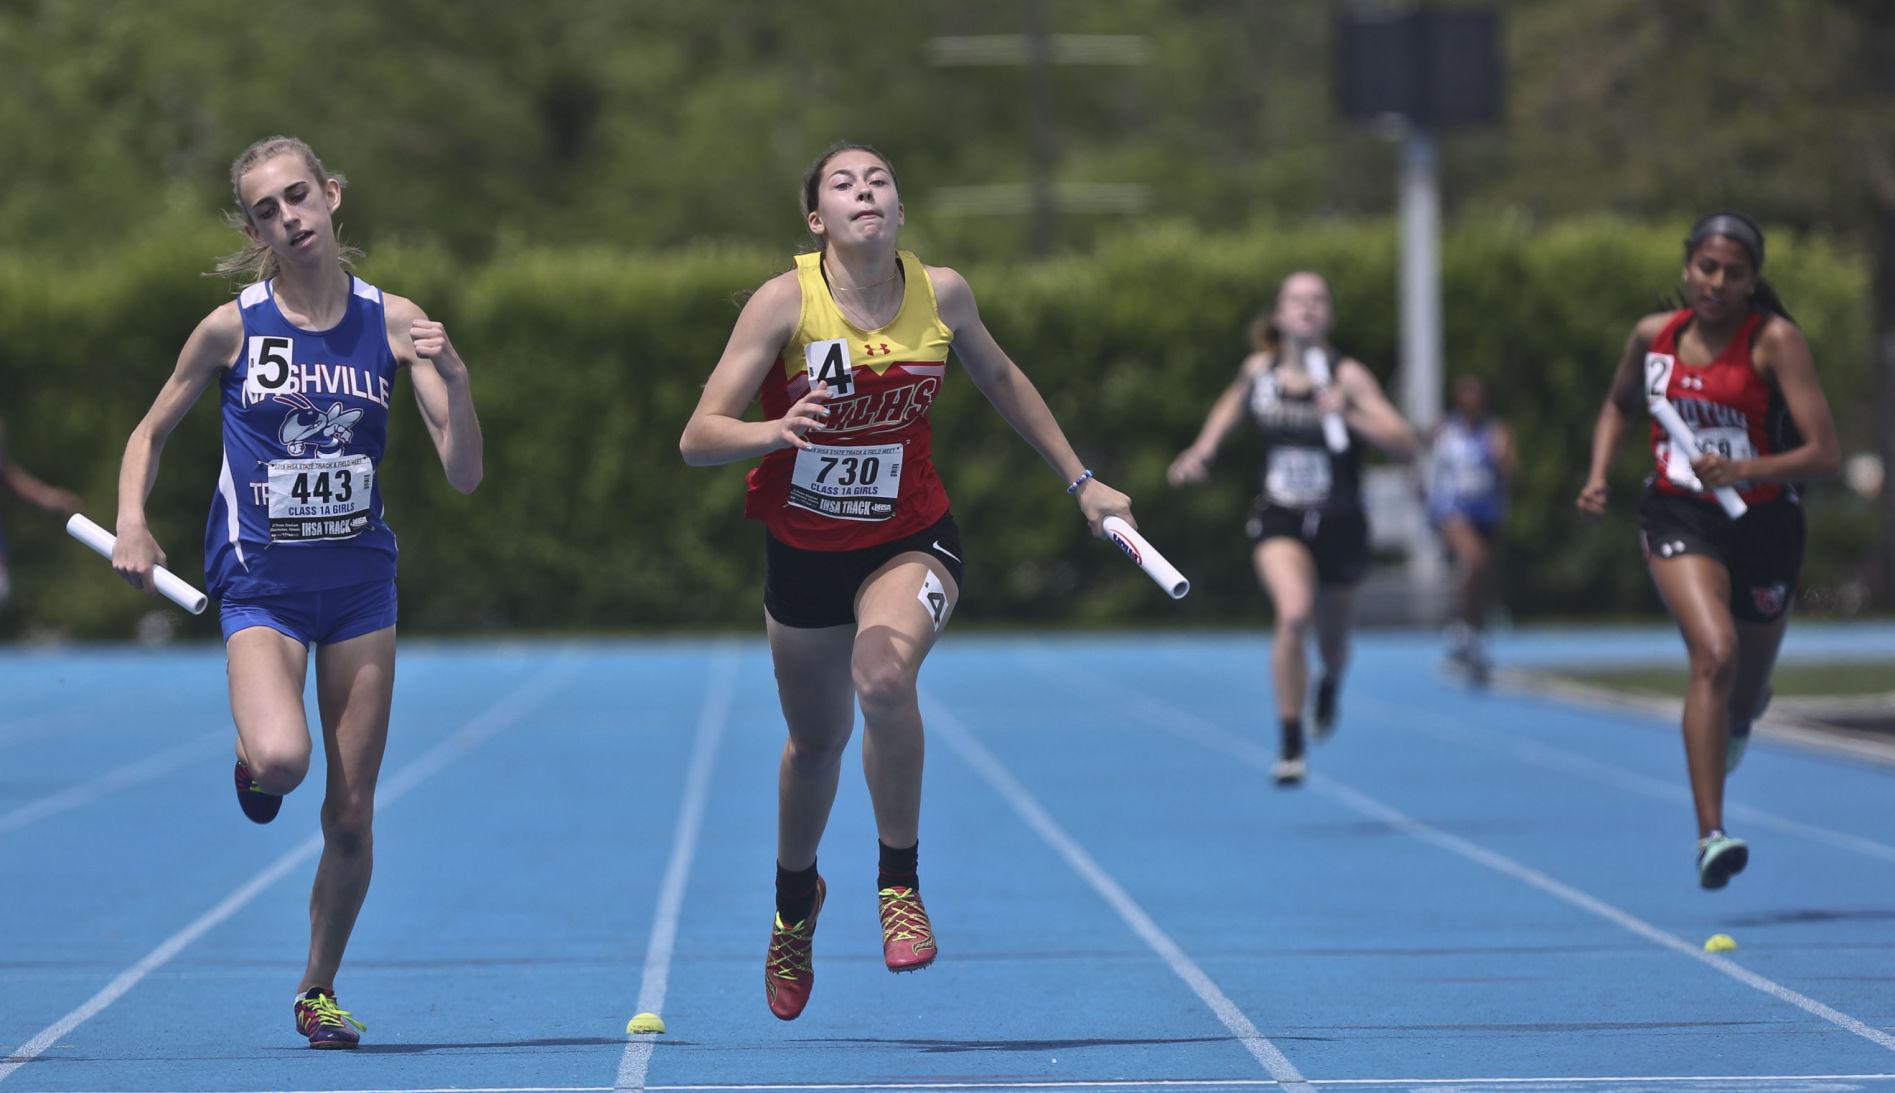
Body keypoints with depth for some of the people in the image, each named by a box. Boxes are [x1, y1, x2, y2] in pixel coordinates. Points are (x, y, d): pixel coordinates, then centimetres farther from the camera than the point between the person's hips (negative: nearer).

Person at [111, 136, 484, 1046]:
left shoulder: (393, 322, -3)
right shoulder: (232, 328, -6)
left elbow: (464, 475, -7)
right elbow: (150, 433, 9)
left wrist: (454, 378, -24)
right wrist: (131, 523, -8)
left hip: (361, 585, 2)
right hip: (260, 586, -2)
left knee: (350, 816, 3)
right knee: (282, 758, -29)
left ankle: (319, 989, 25)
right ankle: (250, 759, 9)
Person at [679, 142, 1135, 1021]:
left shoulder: (941, 292, -8)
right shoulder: (786, 301, -16)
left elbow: (998, 378, 14)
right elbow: (697, 438, -21)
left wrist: (1079, 481, 17)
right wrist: (775, 432, -42)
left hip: (910, 541, 0)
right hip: (803, 550, 0)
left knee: (884, 673, -32)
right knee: (817, 740, 15)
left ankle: (900, 883, -14)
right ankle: (796, 900, 47)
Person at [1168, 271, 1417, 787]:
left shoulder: (1347, 376, -11)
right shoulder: (1258, 369, -1)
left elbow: (1405, 443, -19)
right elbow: (1232, 404, 24)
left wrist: (1349, 414, -32)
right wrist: (1203, 451, 11)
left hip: (1339, 525, 0)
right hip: (1280, 521, 0)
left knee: (1332, 642, 15)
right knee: (1293, 613, -28)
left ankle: (1330, 685, 57)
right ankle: (1290, 746, -20)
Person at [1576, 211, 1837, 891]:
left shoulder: (1775, 341, -12)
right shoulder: (1654, 336, 0)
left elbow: (1825, 454, -17)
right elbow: (1619, 405, 22)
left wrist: (1739, 470, -31)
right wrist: (1598, 475, 5)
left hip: (1763, 524, 0)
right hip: (1678, 517, 0)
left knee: (1742, 700, 15)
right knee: (1714, 653, -27)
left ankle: (1741, 714, 58)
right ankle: (1710, 835, -31)